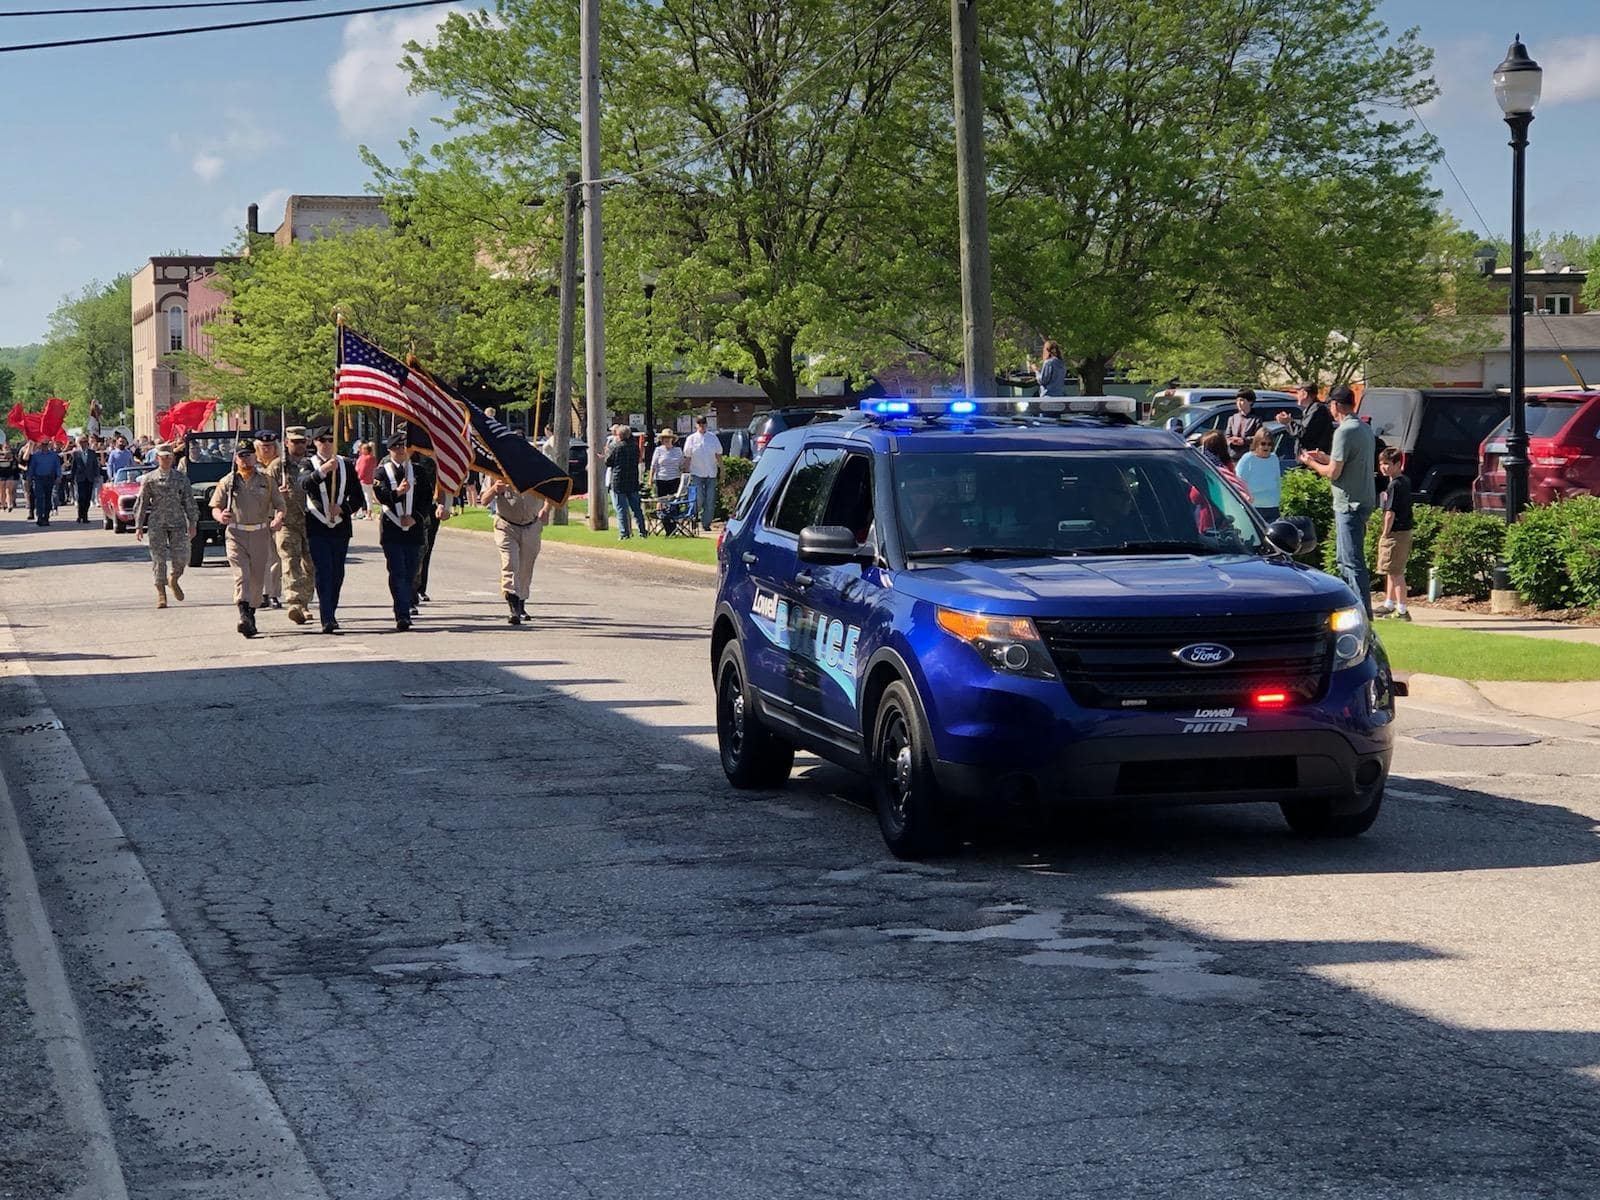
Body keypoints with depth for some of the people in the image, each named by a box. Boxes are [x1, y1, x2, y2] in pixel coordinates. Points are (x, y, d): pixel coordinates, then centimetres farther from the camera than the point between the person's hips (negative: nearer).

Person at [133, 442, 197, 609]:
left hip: (178, 523, 1)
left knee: (181, 558, -6)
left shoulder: (181, 478, 5)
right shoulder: (149, 479, 3)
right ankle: (161, 593, 8)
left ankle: (173, 580, 26)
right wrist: (138, 526, 1)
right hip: (156, 524, -1)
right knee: (159, 559, -2)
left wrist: (192, 524, 2)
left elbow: (189, 502, 7)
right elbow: (141, 503, 6)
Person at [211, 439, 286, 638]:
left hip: (260, 534, 2)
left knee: (257, 578, 6)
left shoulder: (265, 481, 9)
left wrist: (278, 519, -13)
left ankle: (252, 613, 23)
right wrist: (220, 516, -18)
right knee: (241, 575, -16)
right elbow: (215, 507, 6)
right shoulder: (227, 482, 6)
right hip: (236, 534, -2)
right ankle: (244, 616, -28)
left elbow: (279, 505, 9)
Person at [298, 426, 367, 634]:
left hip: (341, 526, 3)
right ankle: (327, 619, -19)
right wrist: (322, 470, -40)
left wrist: (342, 509, -11)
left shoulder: (346, 464, 9)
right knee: (323, 572, -12)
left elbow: (358, 497, 8)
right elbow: (305, 484, -23)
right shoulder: (309, 465, 0)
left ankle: (330, 613, 24)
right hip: (317, 527, -3)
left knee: (337, 574, 9)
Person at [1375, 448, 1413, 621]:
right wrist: (1385, 532, 19)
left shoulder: (1394, 485, -17)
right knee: (1392, 571, 21)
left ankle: (1402, 610, -5)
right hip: (1405, 530, 10)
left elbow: (1390, 512, -20)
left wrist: (1384, 534, -14)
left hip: (1396, 533, -10)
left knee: (1396, 572, -6)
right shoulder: (1405, 482, 12)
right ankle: (1389, 604, 33)